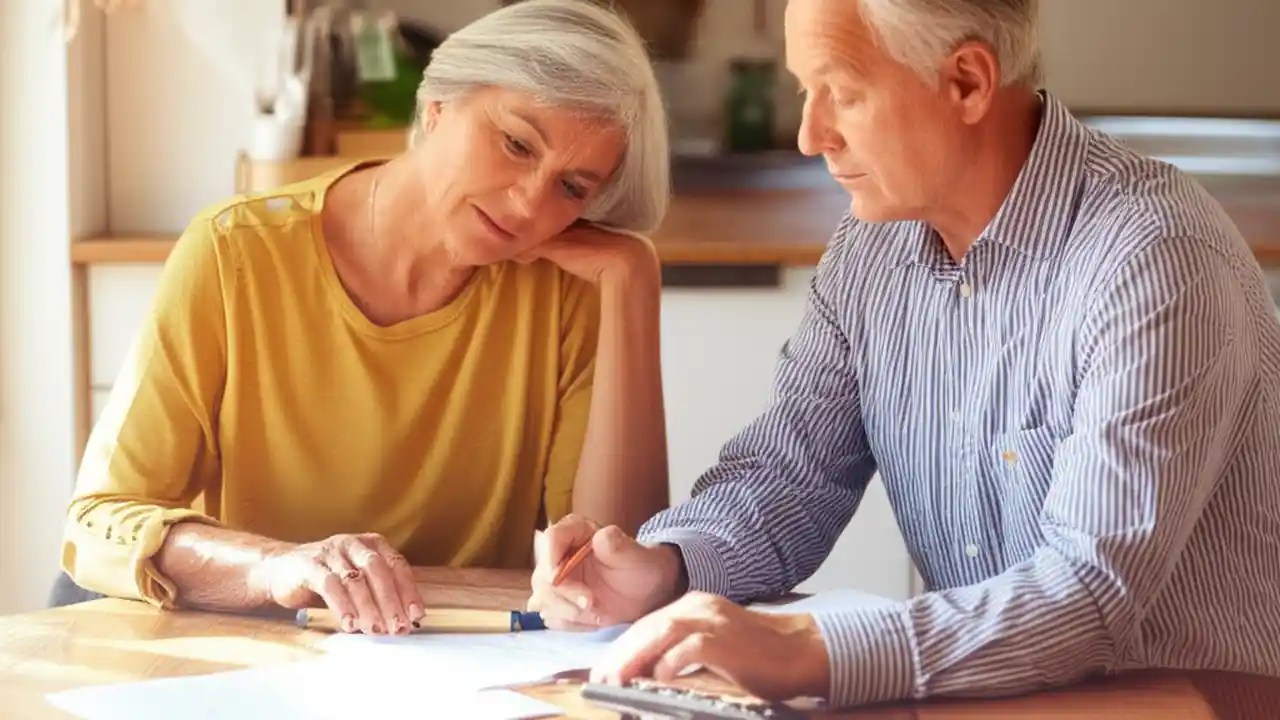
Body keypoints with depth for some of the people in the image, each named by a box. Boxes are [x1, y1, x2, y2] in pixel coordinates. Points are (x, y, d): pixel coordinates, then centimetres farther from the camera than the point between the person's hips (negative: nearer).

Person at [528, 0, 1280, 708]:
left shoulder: (1157, 262, -20)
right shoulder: (873, 250, 2)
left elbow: (1096, 588, -27)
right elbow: (789, 471, 8)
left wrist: (810, 650, -36)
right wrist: (661, 568, -12)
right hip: (982, 699, 5)